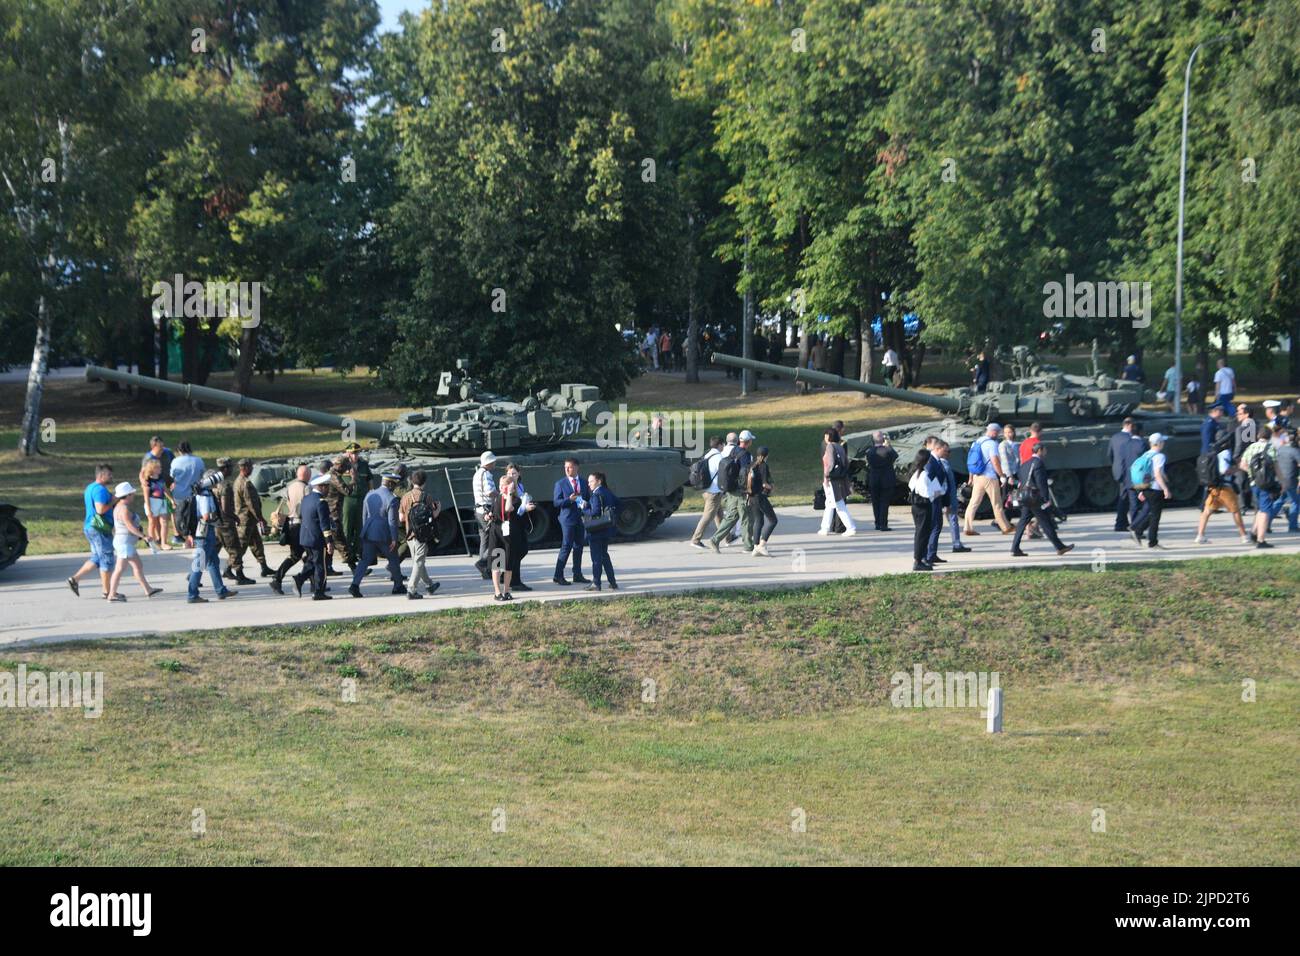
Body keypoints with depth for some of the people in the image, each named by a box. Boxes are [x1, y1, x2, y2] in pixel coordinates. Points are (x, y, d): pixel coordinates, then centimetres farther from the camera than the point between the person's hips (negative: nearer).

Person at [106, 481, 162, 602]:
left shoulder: (119, 506, 12)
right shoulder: (124, 508, -18)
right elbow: (130, 526, -22)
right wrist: (143, 536, -17)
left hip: (123, 542, 11)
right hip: (125, 541, -11)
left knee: (138, 566, 13)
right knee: (120, 568, -6)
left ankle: (147, 590, 17)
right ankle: (112, 594, -3)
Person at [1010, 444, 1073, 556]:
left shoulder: (1025, 464, 16)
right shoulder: (1038, 463, -13)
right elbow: (1041, 483, -18)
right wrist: (1047, 499, -17)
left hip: (1024, 496, 8)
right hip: (1035, 498, -8)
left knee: (1023, 522, 8)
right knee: (1046, 523, -3)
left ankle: (1015, 548, 2)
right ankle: (1059, 547, 3)